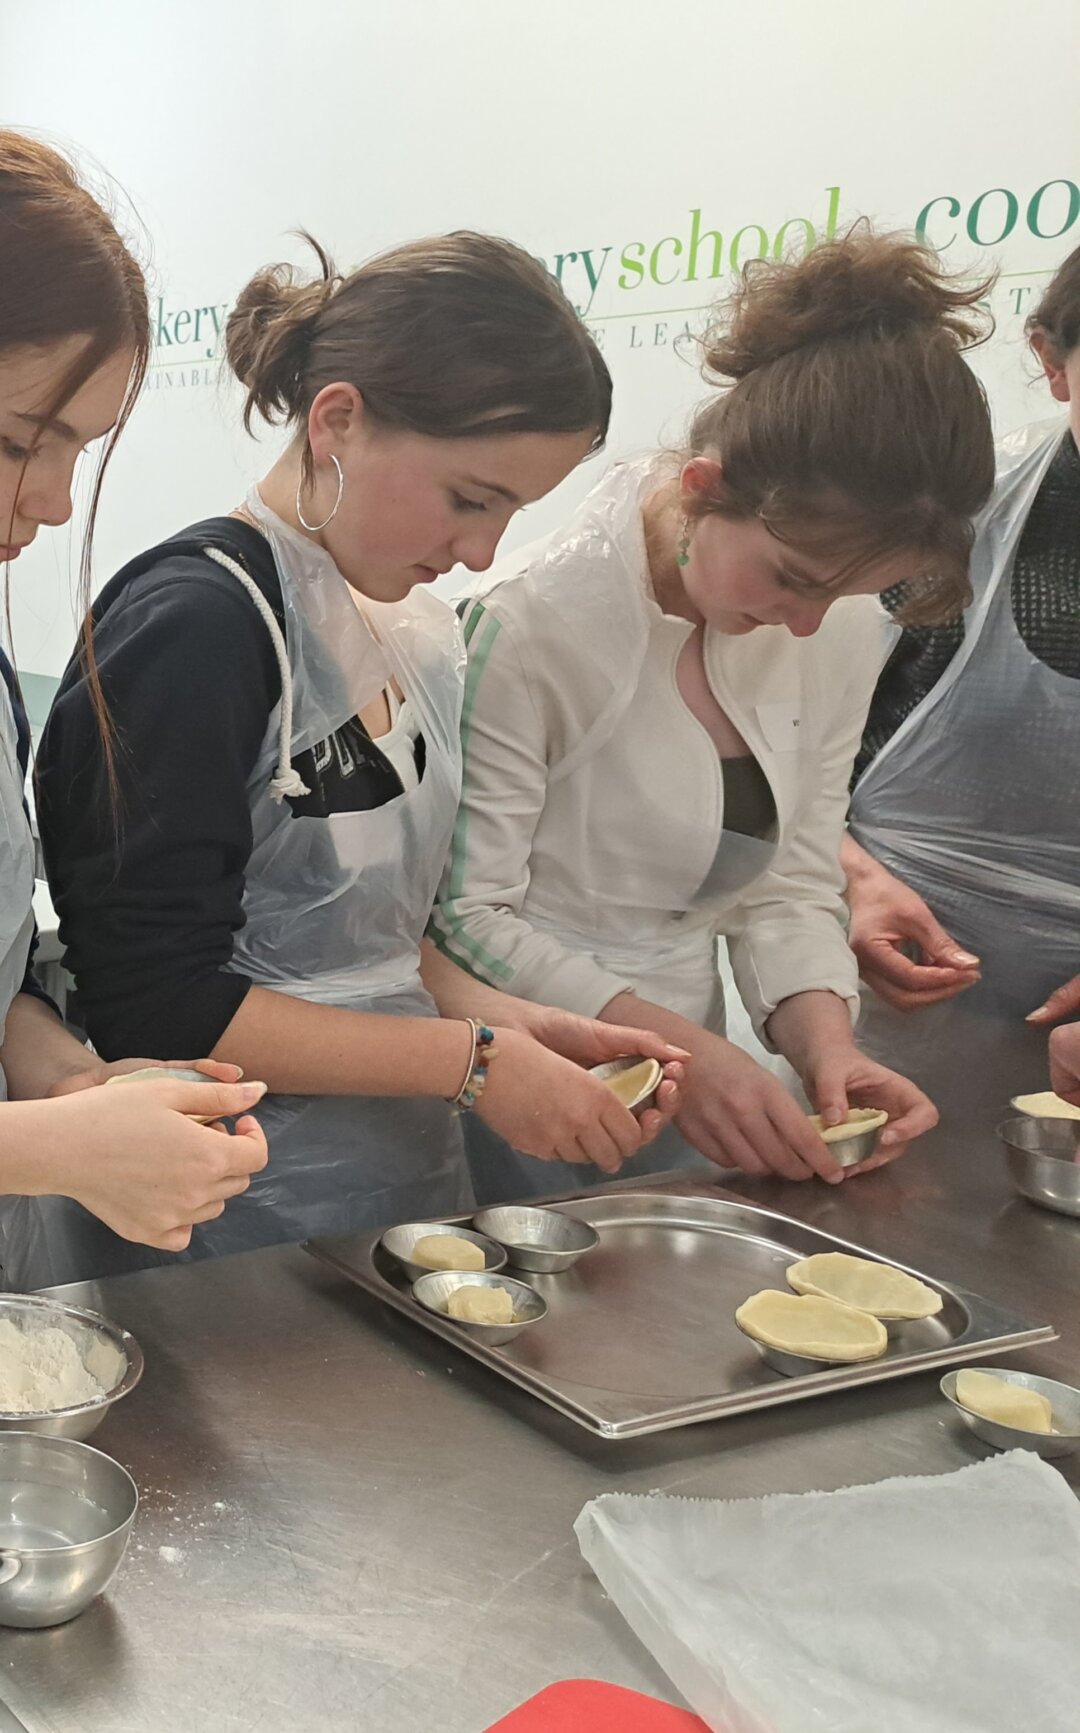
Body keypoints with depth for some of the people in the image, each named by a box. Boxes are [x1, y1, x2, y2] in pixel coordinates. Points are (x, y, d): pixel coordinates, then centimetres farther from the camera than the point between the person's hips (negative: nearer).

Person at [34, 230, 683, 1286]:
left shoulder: (419, 631, 6)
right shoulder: (197, 625, -18)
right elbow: (157, 1005, -20)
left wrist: (511, 1024, -2)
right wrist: (473, 1059, -17)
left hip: (407, 1187, 8)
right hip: (247, 1232, -7)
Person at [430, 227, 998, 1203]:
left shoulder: (842, 632, -1)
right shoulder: (533, 625, -22)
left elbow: (789, 889, 4)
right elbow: (469, 919, -18)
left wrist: (824, 1044, -13)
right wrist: (678, 1044, -25)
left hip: (685, 1088, 6)